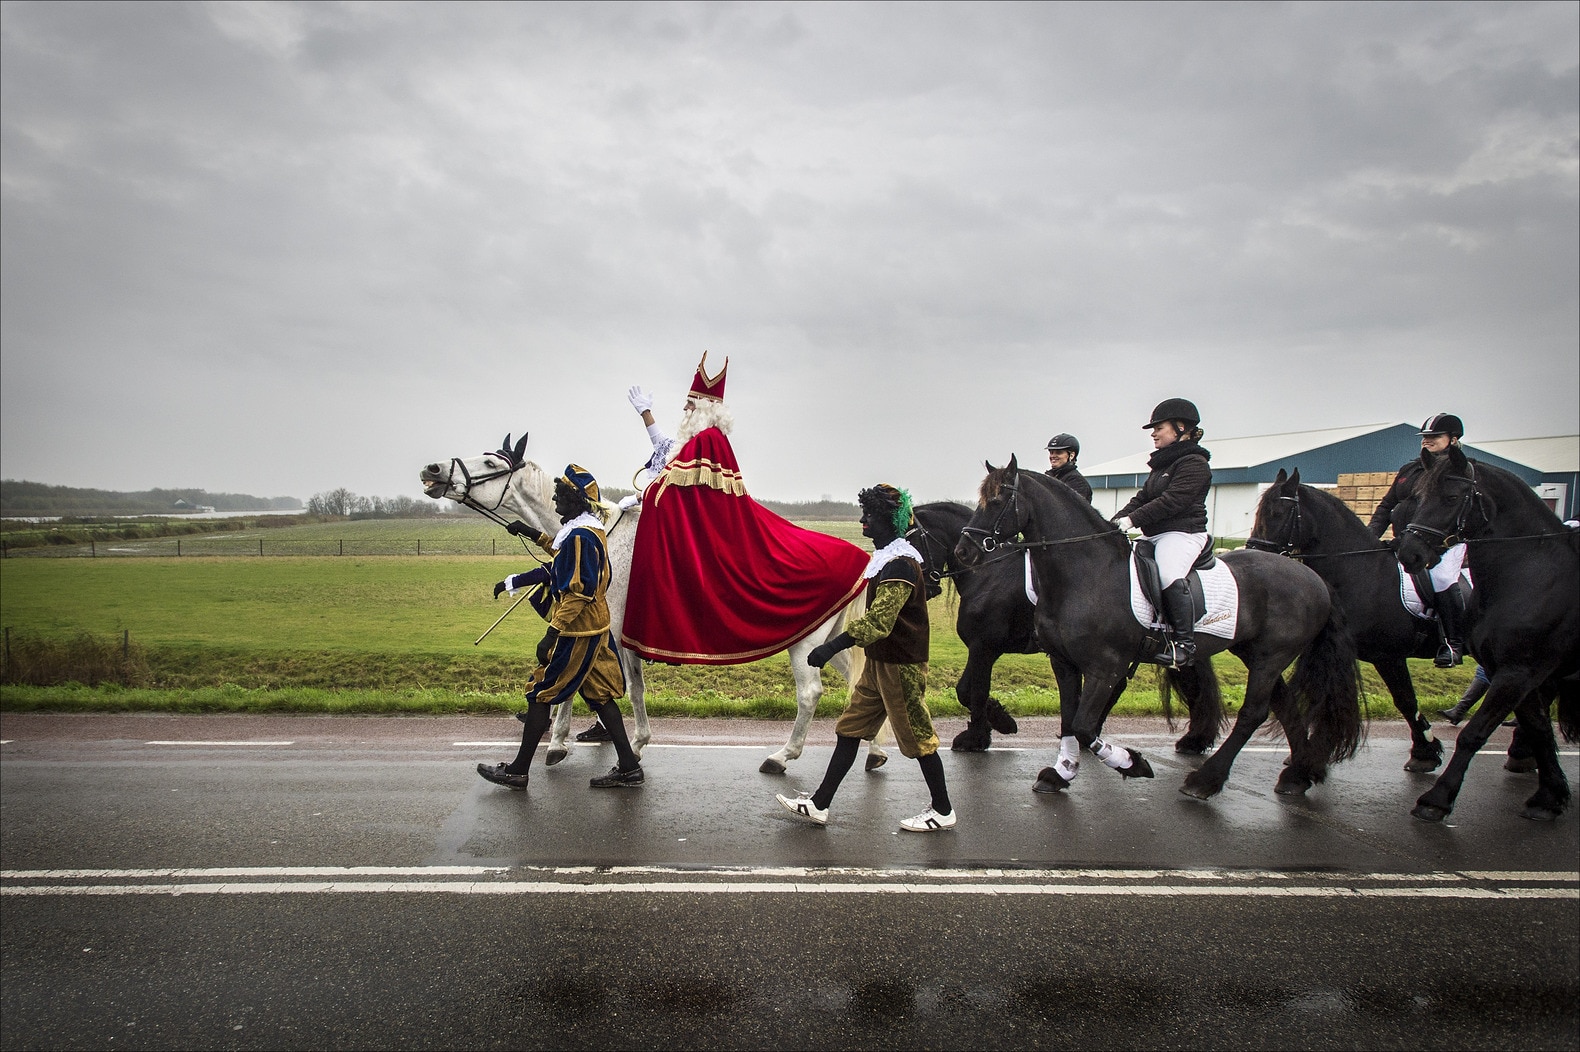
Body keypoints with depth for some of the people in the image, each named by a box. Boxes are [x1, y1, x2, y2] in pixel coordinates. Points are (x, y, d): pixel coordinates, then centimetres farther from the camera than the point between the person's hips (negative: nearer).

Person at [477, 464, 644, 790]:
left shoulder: (580, 536, -20)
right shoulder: (592, 530, 11)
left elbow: (578, 592, -25)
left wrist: (551, 634, -25)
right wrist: (535, 535, 30)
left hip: (577, 632, -10)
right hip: (596, 628, 10)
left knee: (541, 693, 2)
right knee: (600, 695, 13)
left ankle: (518, 771, 13)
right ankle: (628, 767, 14)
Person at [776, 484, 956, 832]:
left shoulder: (900, 565, -21)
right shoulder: (887, 558, 10)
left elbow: (878, 621, -32)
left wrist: (832, 647, -38)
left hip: (900, 665, -10)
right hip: (879, 662, 10)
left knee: (916, 737, 3)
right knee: (850, 729, 9)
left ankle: (943, 811, 19)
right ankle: (818, 805, 14)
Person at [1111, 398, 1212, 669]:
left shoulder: (1194, 463, -7)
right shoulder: (1162, 464, 21)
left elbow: (1171, 501, -20)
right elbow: (1142, 498, 16)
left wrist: (1132, 520, -24)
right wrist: (1116, 521, 0)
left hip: (1183, 533, -10)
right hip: (1155, 535, 10)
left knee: (1170, 576, -34)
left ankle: (1184, 643, -29)